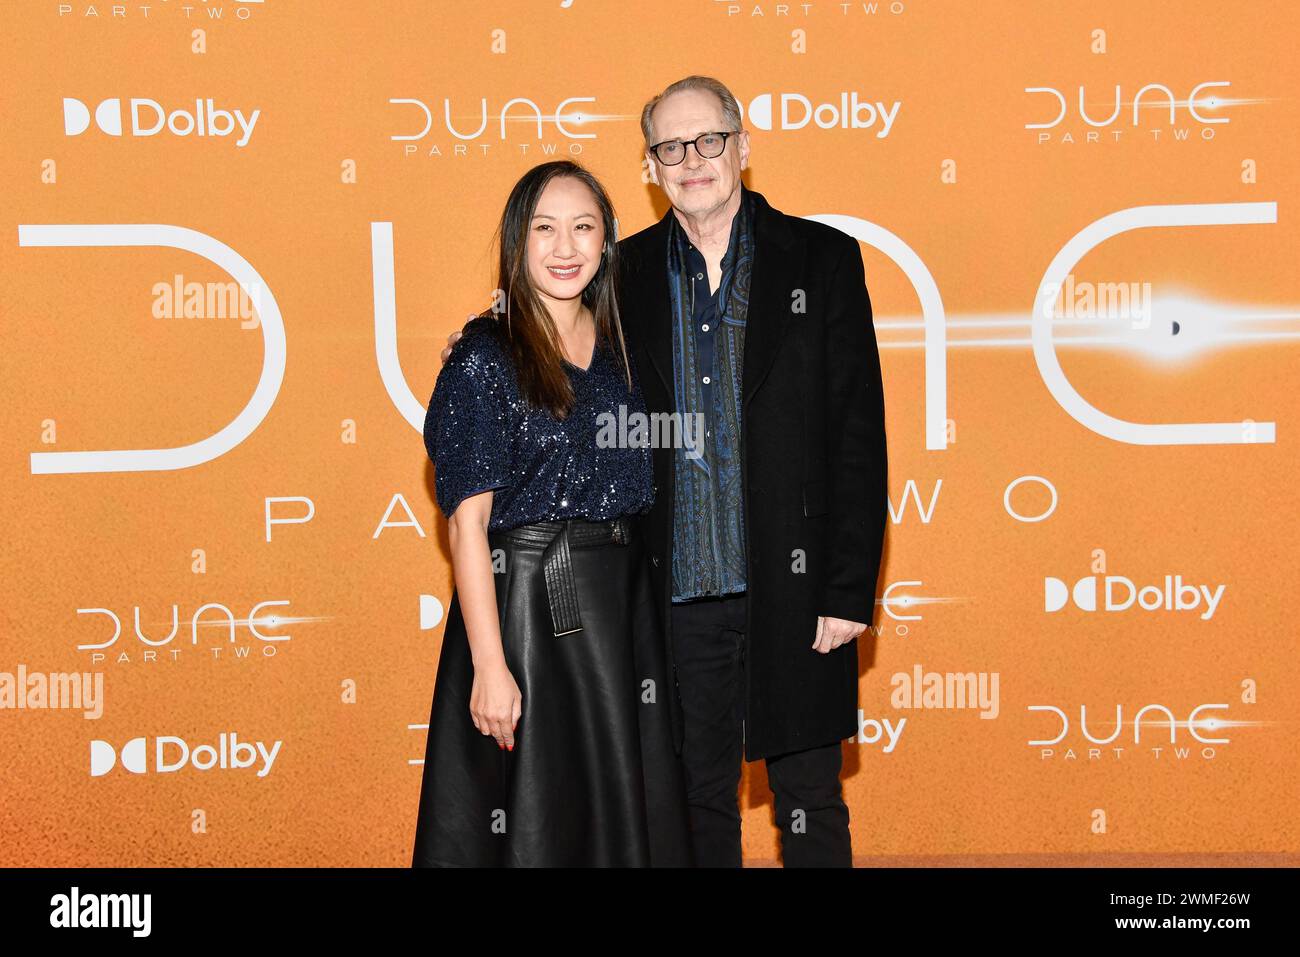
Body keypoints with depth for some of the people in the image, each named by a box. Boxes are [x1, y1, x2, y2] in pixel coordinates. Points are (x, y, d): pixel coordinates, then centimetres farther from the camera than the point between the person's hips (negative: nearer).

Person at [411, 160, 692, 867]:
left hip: (622, 604, 6)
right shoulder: (484, 358, -9)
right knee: (534, 822, 3)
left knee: (623, 815, 13)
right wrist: (489, 664, -19)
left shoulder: (619, 348, 9)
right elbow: (466, 522, -13)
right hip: (524, 602, -6)